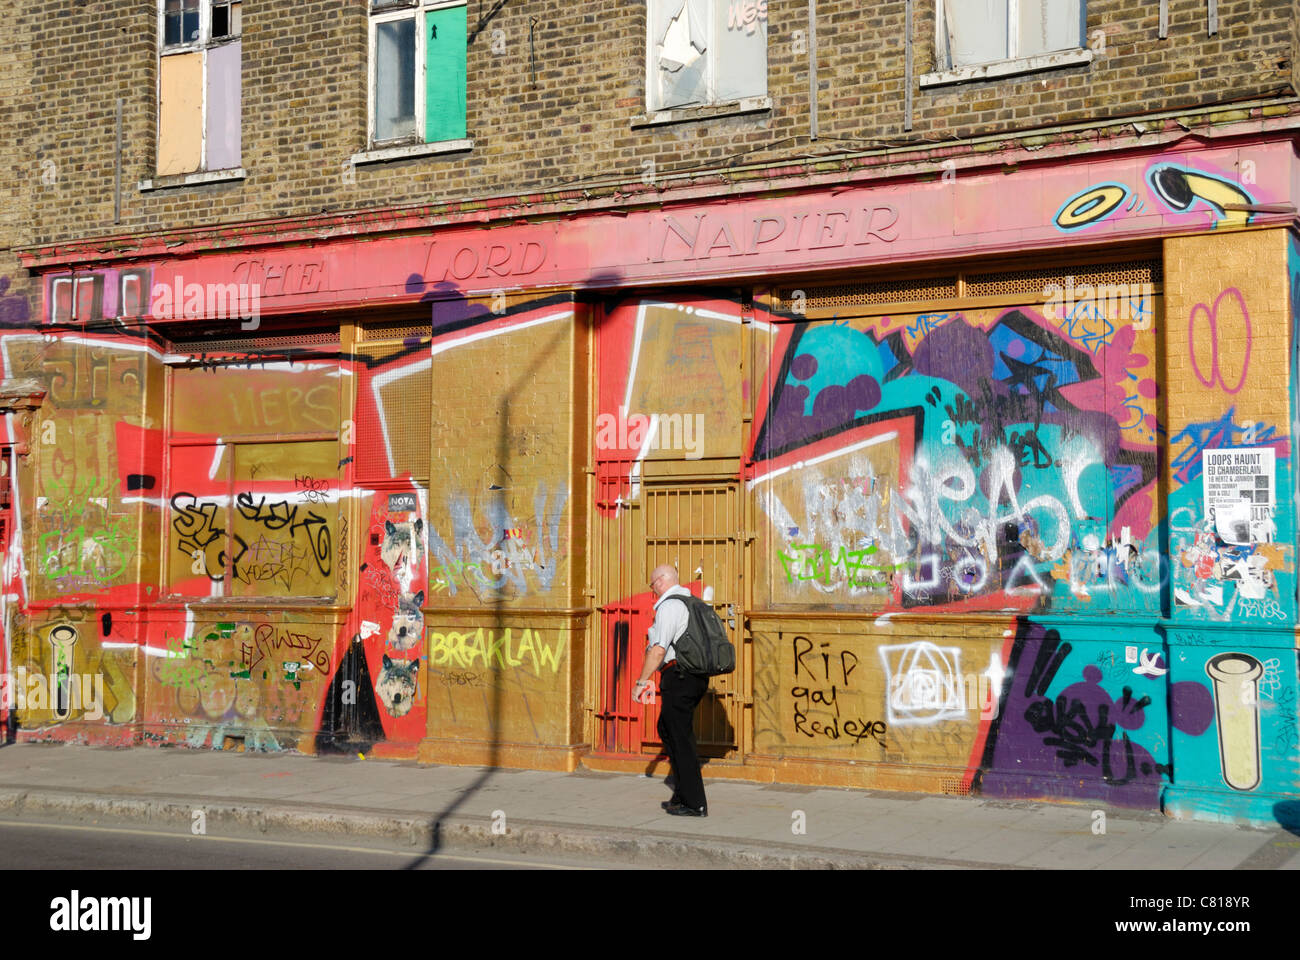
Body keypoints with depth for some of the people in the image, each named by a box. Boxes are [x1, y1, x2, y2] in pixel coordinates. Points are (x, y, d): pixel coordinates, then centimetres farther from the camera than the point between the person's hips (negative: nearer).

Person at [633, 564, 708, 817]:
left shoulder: (669, 606, -12)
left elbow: (659, 649, -19)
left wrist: (641, 682, -16)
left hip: (678, 676, -10)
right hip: (697, 677, 10)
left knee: (681, 738, -4)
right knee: (667, 729, 19)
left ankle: (694, 803, -2)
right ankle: (683, 793, 21)